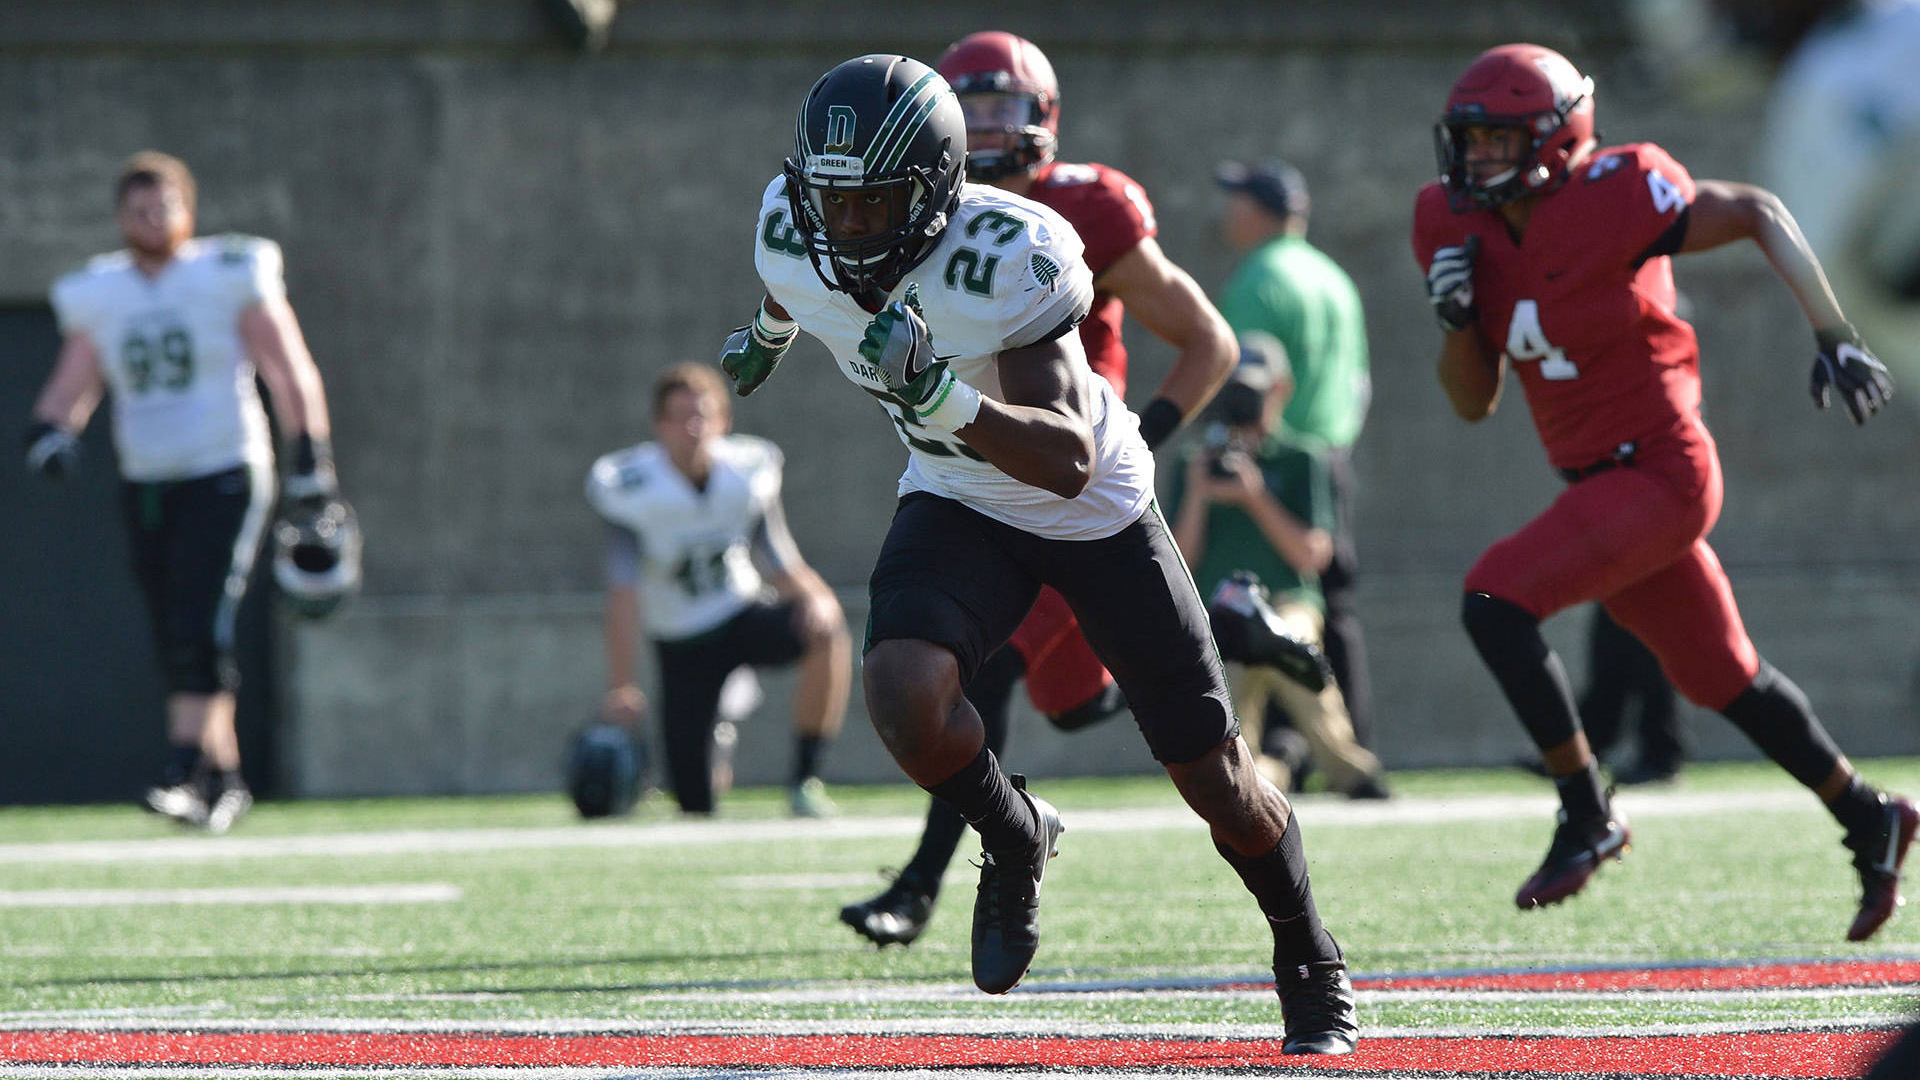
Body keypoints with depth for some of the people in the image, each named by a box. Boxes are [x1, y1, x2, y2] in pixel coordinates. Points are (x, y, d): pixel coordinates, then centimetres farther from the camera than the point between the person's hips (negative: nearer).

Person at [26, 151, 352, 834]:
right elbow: (71, 387, 12)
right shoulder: (97, 297, 9)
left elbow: (291, 376, -2)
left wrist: (311, 471, -5)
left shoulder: (231, 279, -4)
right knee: (177, 648, 7)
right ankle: (224, 779, 18)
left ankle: (185, 773, -23)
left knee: (200, 634, -18)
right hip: (145, 488, 5)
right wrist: (50, 432, -11)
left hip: (223, 477, -5)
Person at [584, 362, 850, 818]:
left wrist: (814, 596, -26)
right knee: (695, 808, -5)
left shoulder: (747, 471, -9)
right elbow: (624, 593, -21)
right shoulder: (632, 490, -18)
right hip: (683, 644, -2)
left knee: (827, 629, -34)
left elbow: (781, 563, -3)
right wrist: (621, 688, -28)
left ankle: (805, 781, -22)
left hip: (744, 617, 2)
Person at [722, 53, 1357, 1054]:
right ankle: (1015, 839, 5)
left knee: (1213, 776, 3)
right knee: (904, 699, -28)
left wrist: (940, 397, -54)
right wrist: (770, 332, 32)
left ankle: (1311, 967, 30)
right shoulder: (793, 235, -18)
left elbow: (1069, 461, -39)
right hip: (958, 508, 3)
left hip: (1097, 515, -3)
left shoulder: (1007, 259, -35)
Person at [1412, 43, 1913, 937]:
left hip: (1657, 470, -8)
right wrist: (1455, 317, -8)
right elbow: (1474, 402, 11)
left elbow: (1759, 215, -13)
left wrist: (1833, 338, -20)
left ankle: (1588, 817, -10)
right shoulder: (1469, 233, 5)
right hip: (1599, 482, 8)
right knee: (1719, 677, 19)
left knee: (1494, 603, -21)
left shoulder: (1609, 201, -18)